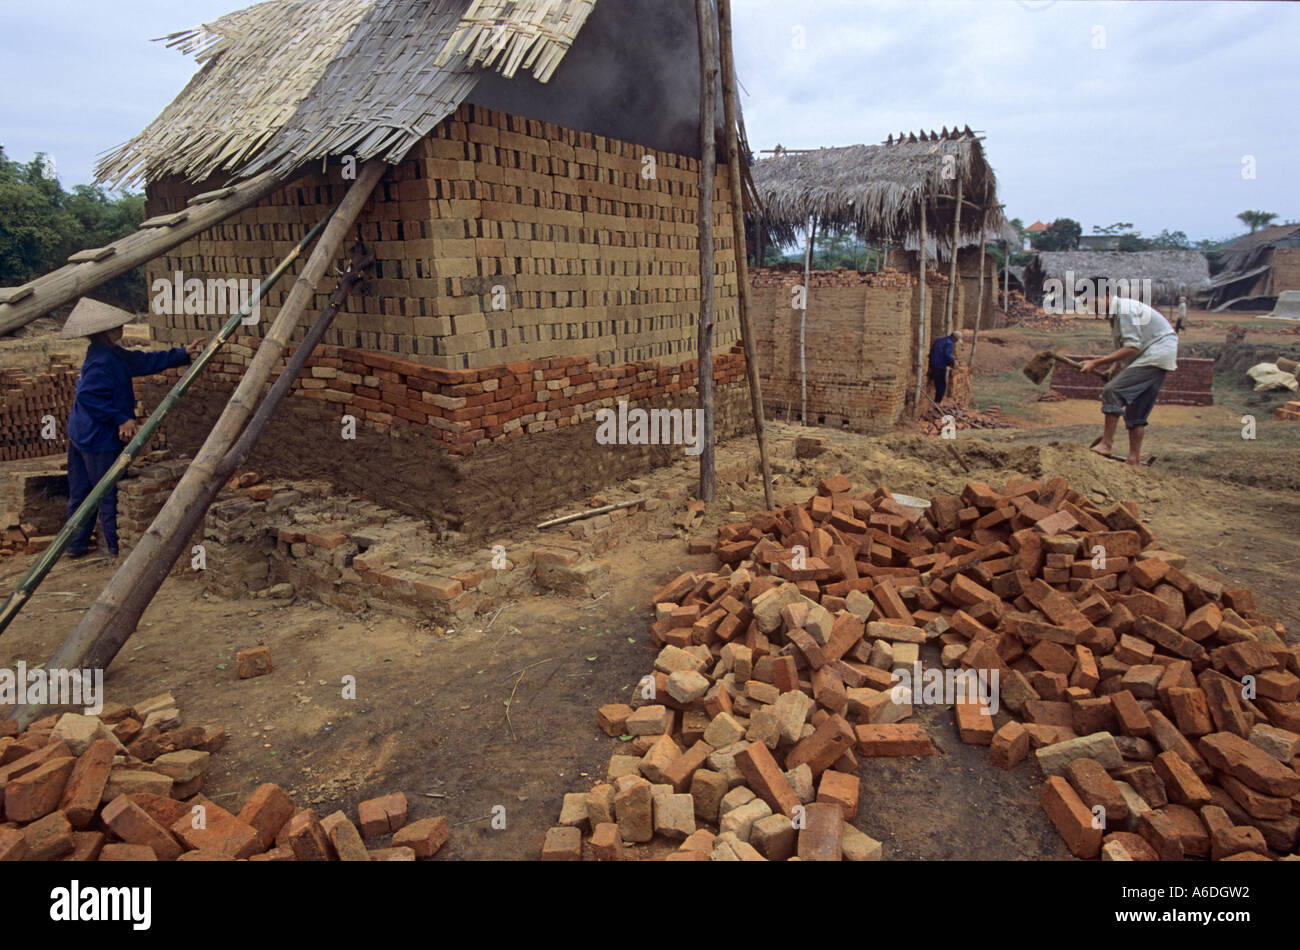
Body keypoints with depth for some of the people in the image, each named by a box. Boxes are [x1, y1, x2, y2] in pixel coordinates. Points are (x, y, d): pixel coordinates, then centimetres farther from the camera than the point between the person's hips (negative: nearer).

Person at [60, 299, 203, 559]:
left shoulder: (112, 354, 9)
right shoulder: (103, 362, -22)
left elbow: (143, 362, 16)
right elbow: (89, 397, -28)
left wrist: (183, 353, 14)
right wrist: (122, 419, -24)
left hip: (82, 435, 10)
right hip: (100, 439, -10)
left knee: (80, 491, 17)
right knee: (110, 494, 2)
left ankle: (76, 545, 28)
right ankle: (118, 547, 13)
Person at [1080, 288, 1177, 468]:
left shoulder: (1126, 309, -17)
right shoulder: (1114, 313, 14)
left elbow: (1132, 348, -23)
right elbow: (1125, 349, 20)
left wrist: (1097, 363, -23)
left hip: (1156, 356, -10)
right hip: (1156, 358, 10)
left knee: (1112, 391, -19)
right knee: (1136, 411, 10)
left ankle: (1106, 444, -19)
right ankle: (1134, 459, 13)